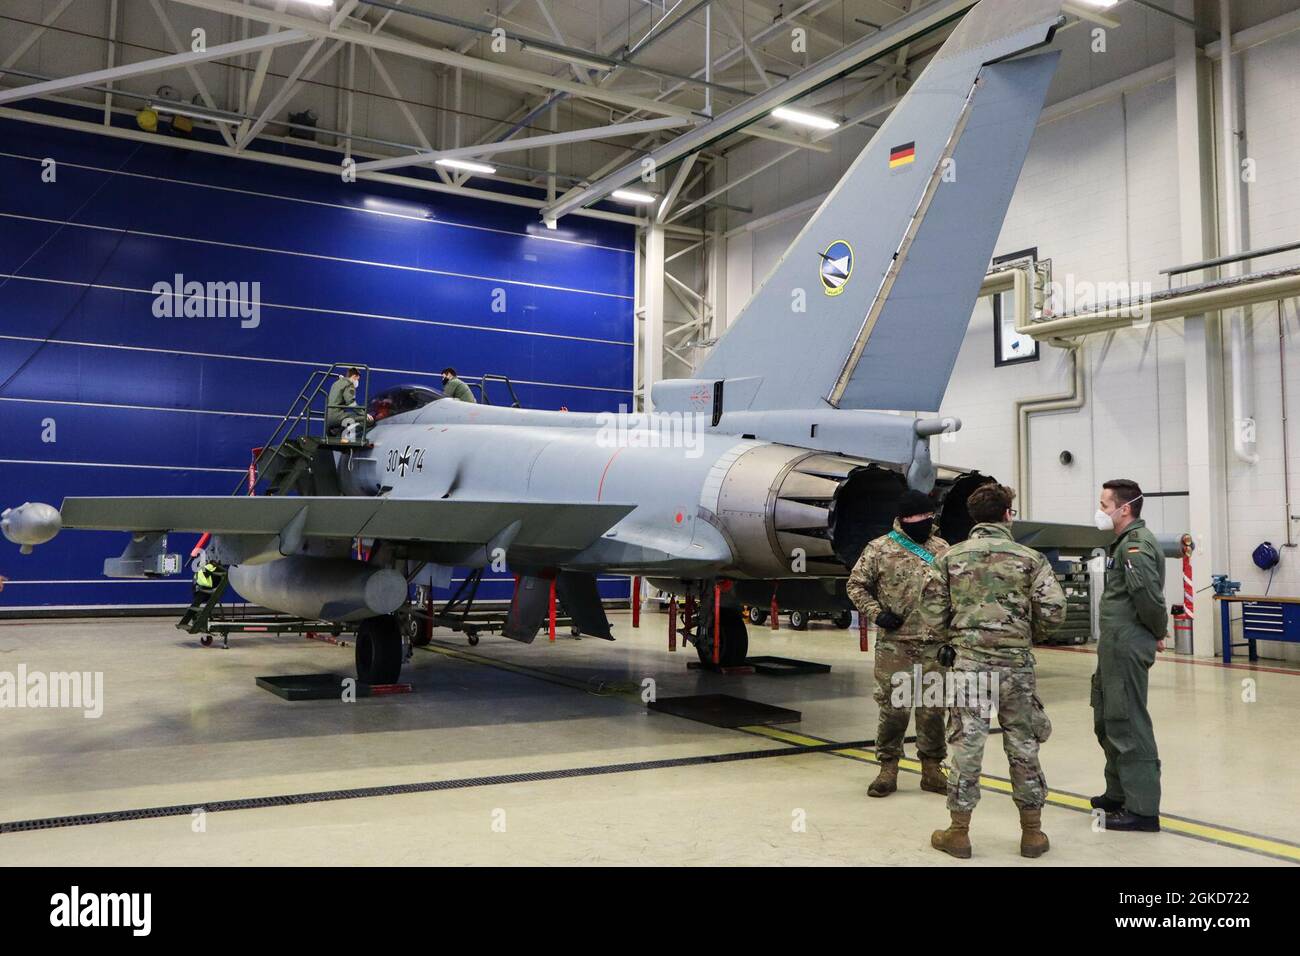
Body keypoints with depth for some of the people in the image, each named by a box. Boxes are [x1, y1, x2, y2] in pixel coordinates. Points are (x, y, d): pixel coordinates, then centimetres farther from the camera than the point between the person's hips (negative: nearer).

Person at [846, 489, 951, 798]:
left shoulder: (942, 549, 10)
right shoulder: (880, 549, -1)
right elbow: (856, 585, 4)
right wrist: (876, 613, -8)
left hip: (934, 646, 3)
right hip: (894, 644, -3)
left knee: (933, 709, 8)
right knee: (893, 708, 1)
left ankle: (932, 769, 22)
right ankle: (888, 769, 14)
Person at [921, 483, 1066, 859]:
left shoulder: (950, 557, 0)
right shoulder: (1029, 558, -1)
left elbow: (932, 612, -1)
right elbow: (1053, 610, -6)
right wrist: (1028, 634, 12)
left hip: (969, 663, 0)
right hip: (1016, 664, 0)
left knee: (966, 746, 6)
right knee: (1023, 746, 11)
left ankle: (959, 832, 14)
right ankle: (1032, 832, 21)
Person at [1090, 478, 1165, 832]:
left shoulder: (1136, 544, -16)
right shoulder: (1127, 541, 17)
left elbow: (1149, 594, -26)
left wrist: (1158, 632, -11)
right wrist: (1155, 633, 11)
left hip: (1127, 646, -10)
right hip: (1115, 644, 10)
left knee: (1127, 725, -4)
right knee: (1107, 721, 19)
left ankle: (1142, 809, 3)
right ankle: (1119, 793, 31)